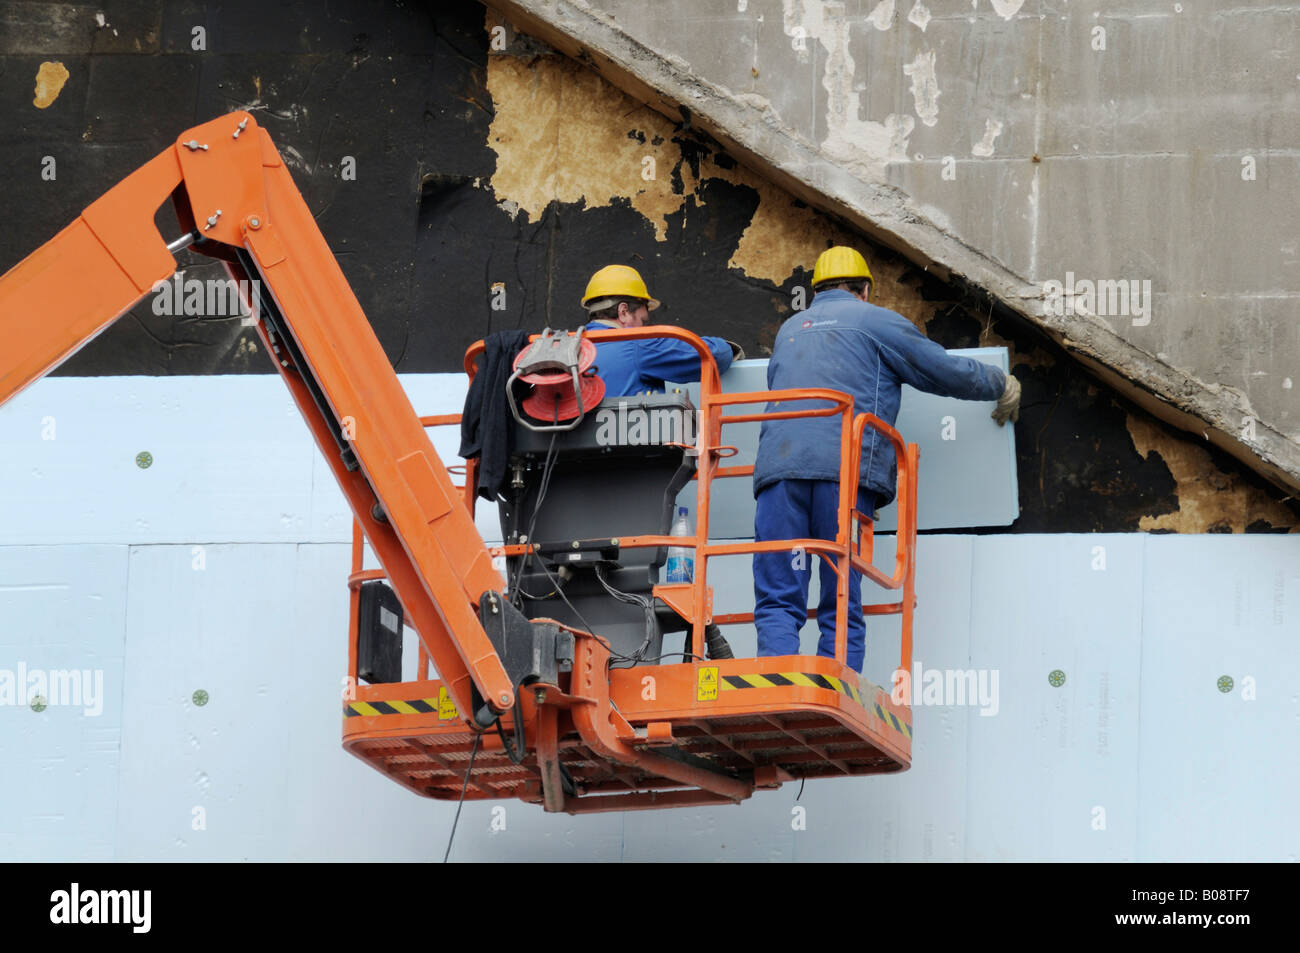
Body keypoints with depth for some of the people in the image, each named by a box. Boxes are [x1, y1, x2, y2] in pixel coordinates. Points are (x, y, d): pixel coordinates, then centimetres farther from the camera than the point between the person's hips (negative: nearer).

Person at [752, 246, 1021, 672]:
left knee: (777, 604, -4)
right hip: (846, 467, -3)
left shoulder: (789, 330, 30)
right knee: (842, 609, -1)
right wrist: (1003, 387, 36)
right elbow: (948, 373, 17)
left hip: (777, 463, 3)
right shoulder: (876, 321, 16)